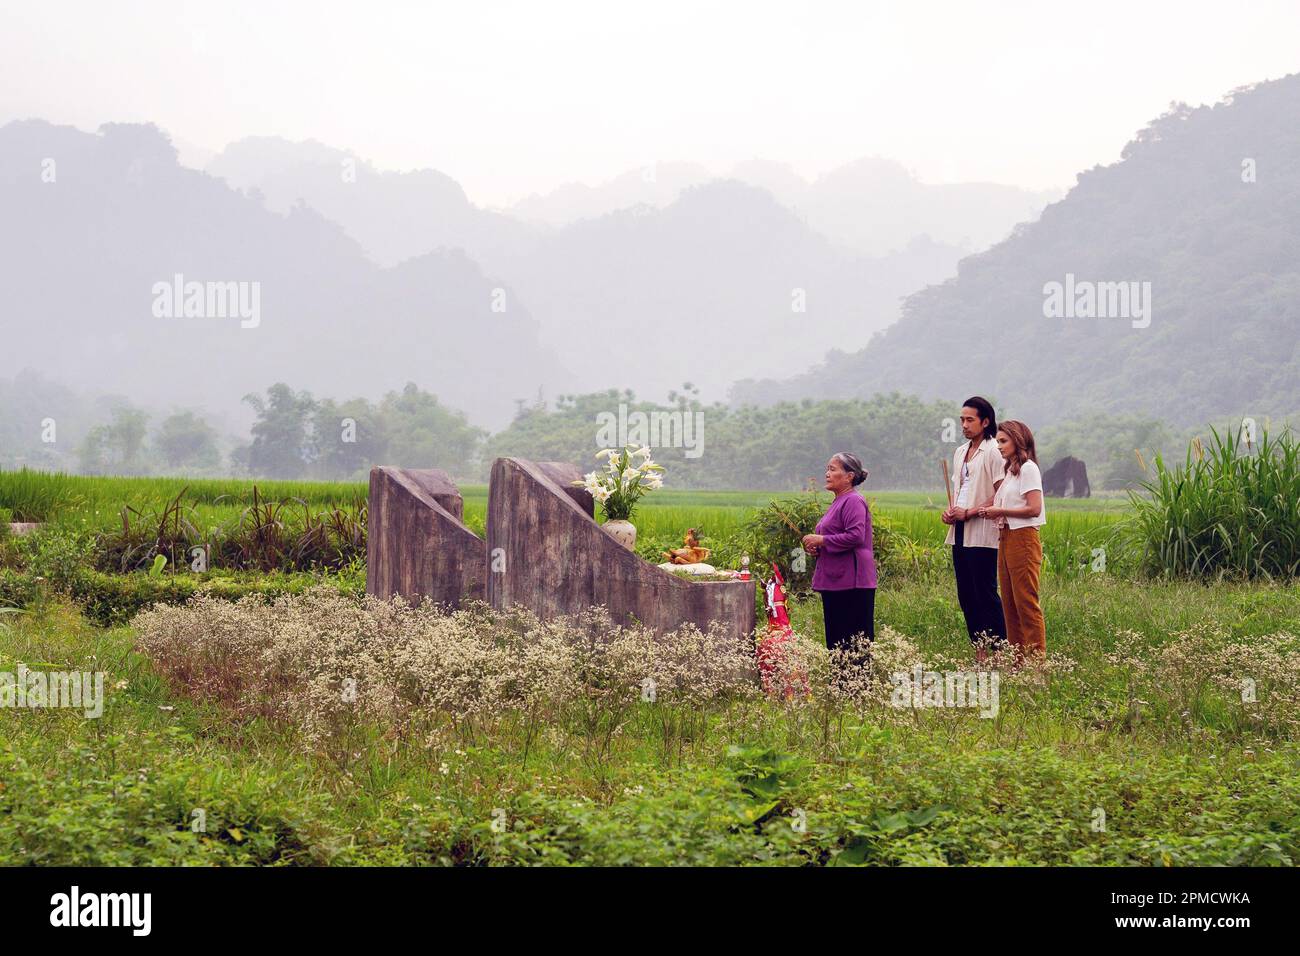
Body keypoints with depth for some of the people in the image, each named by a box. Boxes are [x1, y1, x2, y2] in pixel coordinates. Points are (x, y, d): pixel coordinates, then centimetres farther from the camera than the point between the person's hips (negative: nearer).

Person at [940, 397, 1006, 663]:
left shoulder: (993, 452, -8)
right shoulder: (960, 453, 18)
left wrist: (969, 512, -15)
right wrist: (949, 510, 6)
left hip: (982, 534, -8)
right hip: (959, 533, 8)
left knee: (985, 594, -8)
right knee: (966, 595, 8)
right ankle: (979, 651, 13)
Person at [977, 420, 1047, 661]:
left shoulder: (1027, 468, -9)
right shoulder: (1010, 470, 19)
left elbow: (1034, 508, -17)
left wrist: (1000, 511, -13)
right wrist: (993, 512, -3)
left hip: (1023, 538, -10)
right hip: (1005, 539, 10)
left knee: (1026, 603, -8)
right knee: (1010, 603, 10)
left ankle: (1036, 658, -6)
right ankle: (1018, 659, 13)